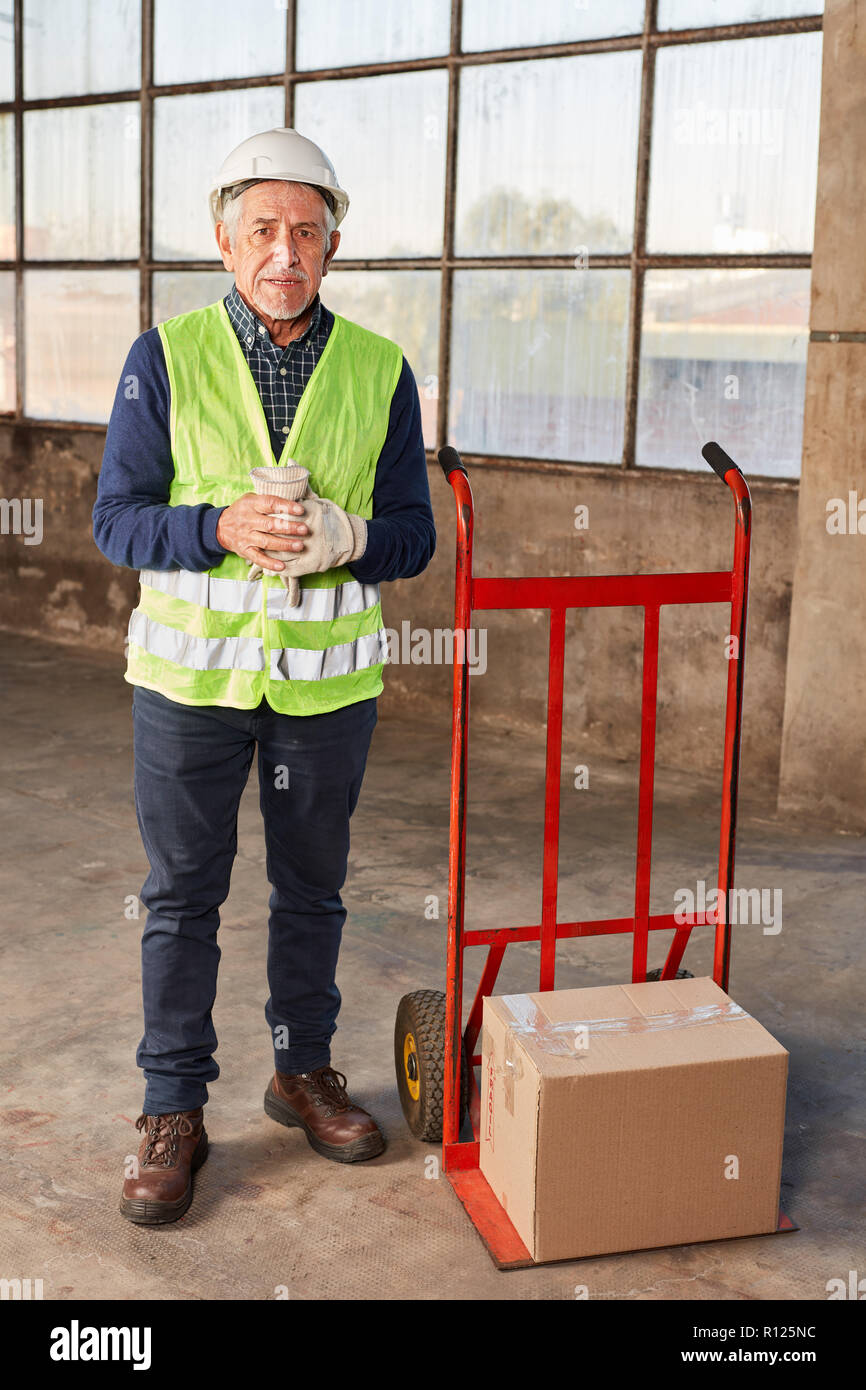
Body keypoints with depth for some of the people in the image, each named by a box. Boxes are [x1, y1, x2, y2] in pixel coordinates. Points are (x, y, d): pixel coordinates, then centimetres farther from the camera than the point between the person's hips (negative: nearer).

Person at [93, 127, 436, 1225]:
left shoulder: (381, 372, -1)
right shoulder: (165, 359, -4)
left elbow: (414, 535, 0)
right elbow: (116, 520, -5)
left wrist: (343, 535, -22)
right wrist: (221, 527, -24)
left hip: (327, 676, 2)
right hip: (190, 671, -1)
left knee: (312, 887, 14)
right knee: (182, 894, 6)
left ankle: (303, 1070, 34)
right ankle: (174, 1112, 20)